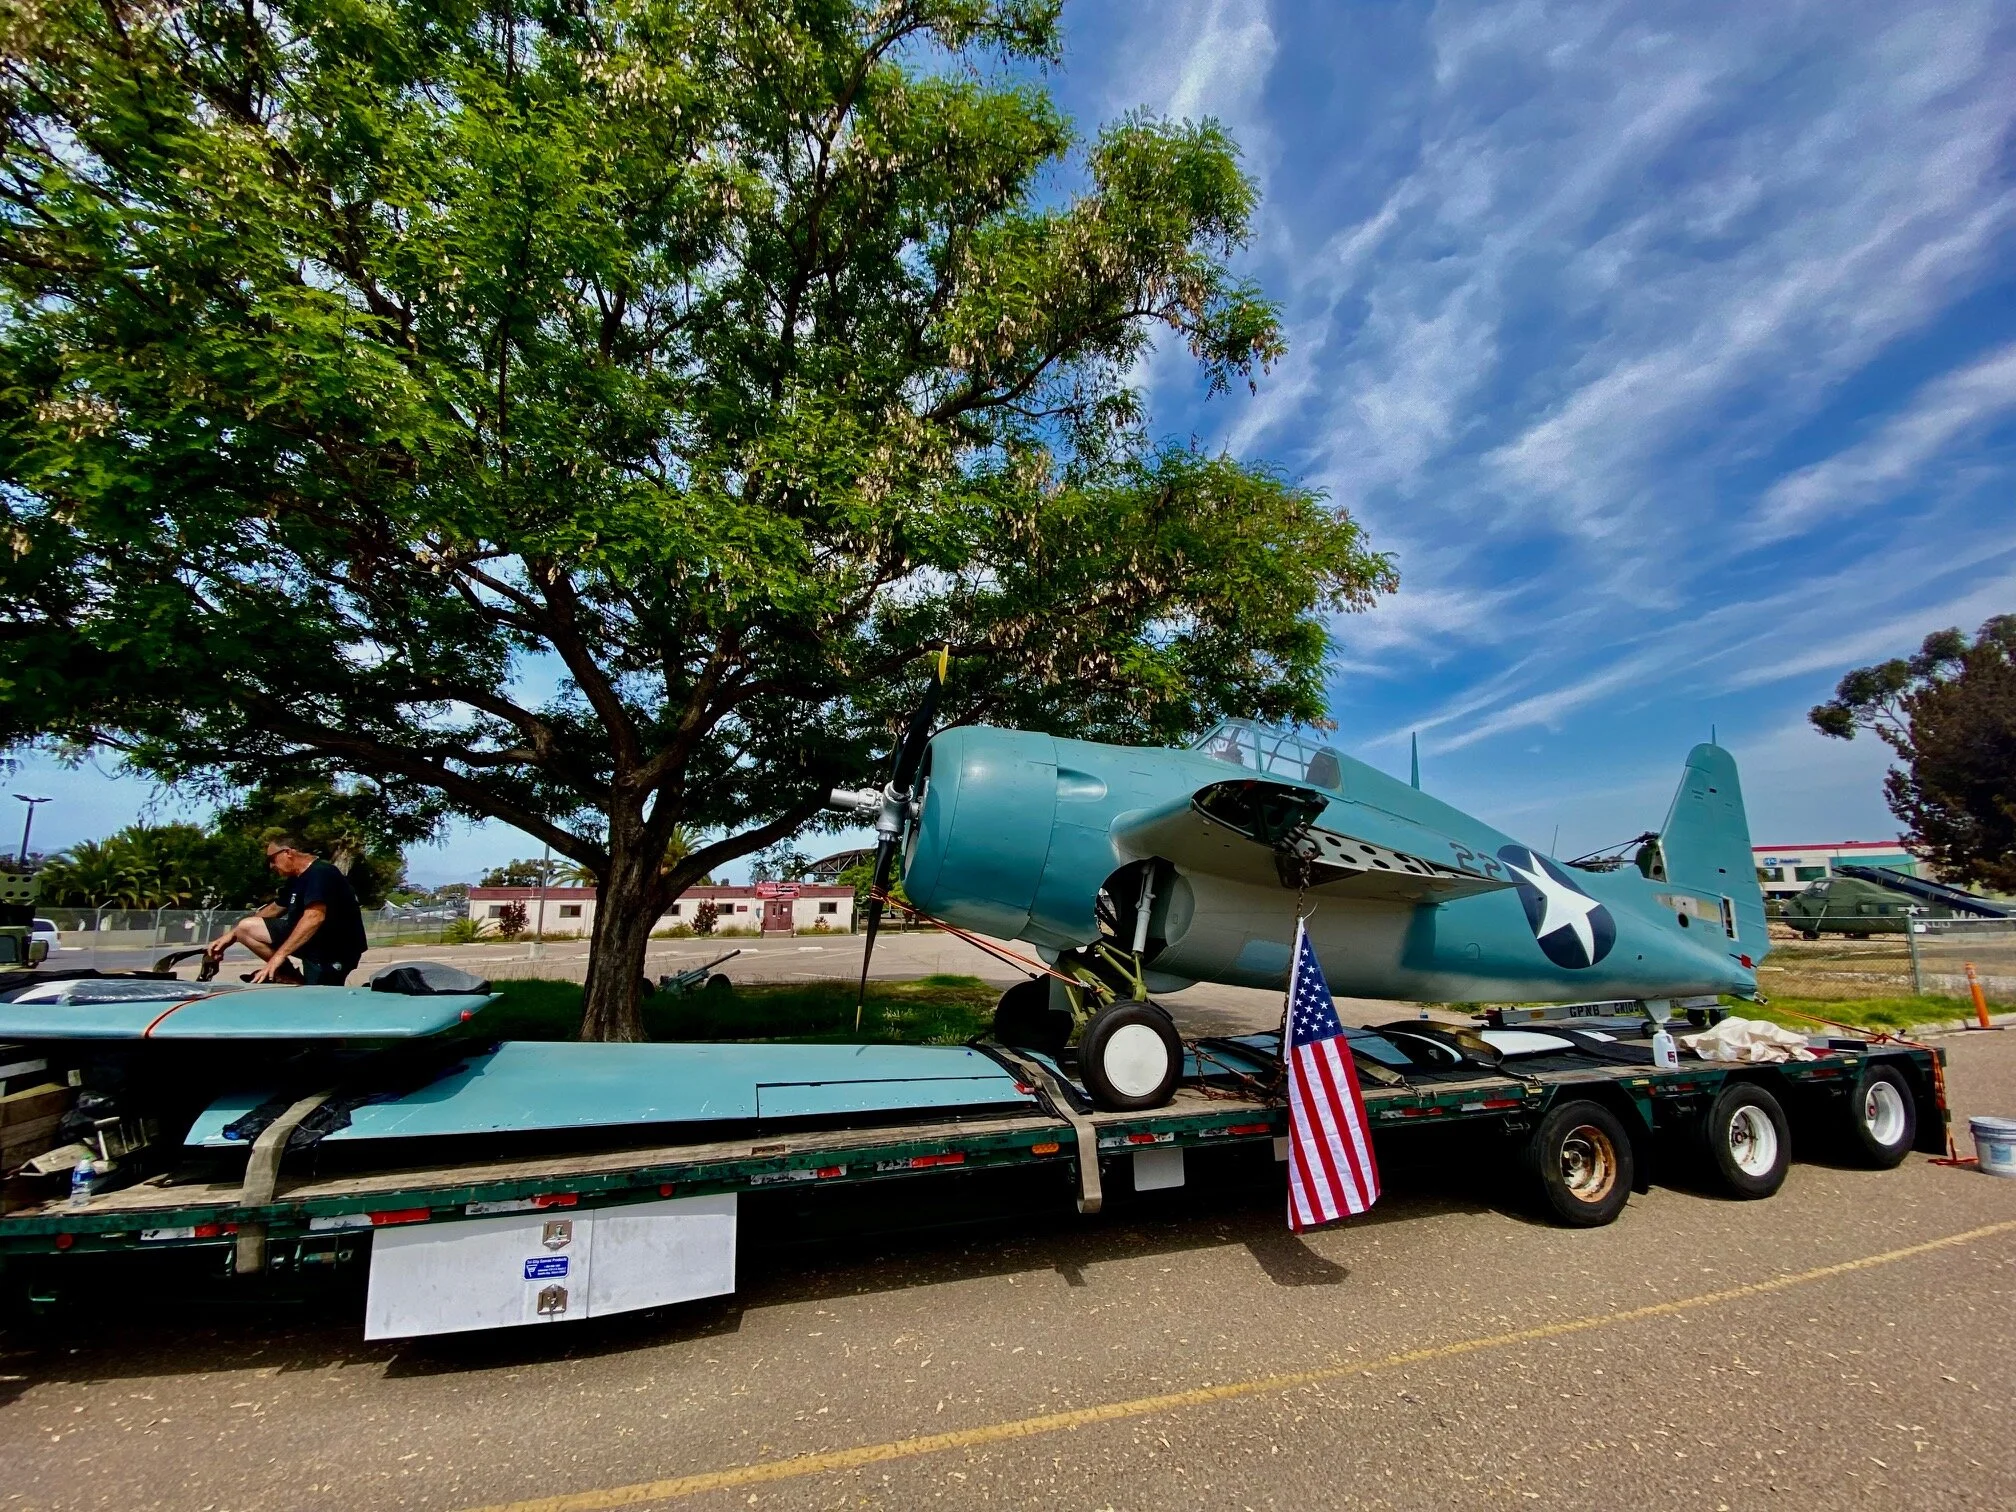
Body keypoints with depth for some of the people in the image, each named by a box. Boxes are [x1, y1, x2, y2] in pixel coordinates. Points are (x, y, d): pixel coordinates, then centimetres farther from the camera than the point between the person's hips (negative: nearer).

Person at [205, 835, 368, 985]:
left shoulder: (320, 874, -21)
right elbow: (275, 908, 24)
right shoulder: (296, 879, 12)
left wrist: (279, 956, -35)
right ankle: (294, 980, 1)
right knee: (246, 927, 6)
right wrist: (231, 934, 15)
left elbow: (314, 917, -33)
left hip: (334, 950, -10)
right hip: (310, 940, 10)